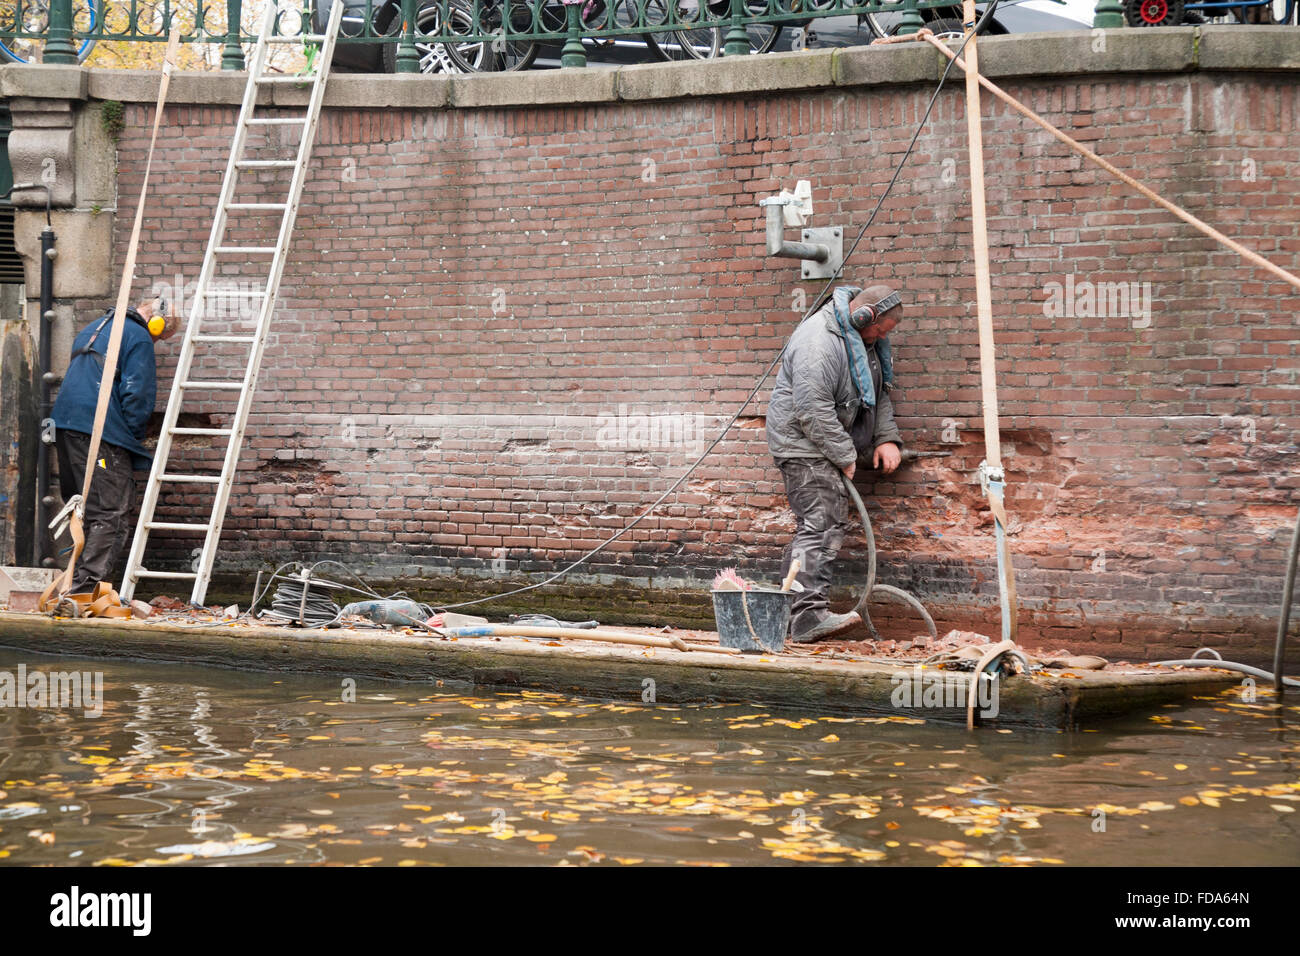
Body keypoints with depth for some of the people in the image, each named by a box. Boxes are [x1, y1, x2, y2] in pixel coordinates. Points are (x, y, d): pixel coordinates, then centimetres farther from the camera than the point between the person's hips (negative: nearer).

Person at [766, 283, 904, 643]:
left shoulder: (861, 337, 8)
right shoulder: (819, 343, -25)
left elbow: (878, 393, 18)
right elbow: (813, 411, -27)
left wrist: (887, 437, 5)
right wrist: (845, 455, -19)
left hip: (827, 443, 10)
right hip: (803, 441, -10)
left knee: (823, 524, 12)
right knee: (820, 525, -18)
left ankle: (789, 608, 18)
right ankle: (809, 616, -23)